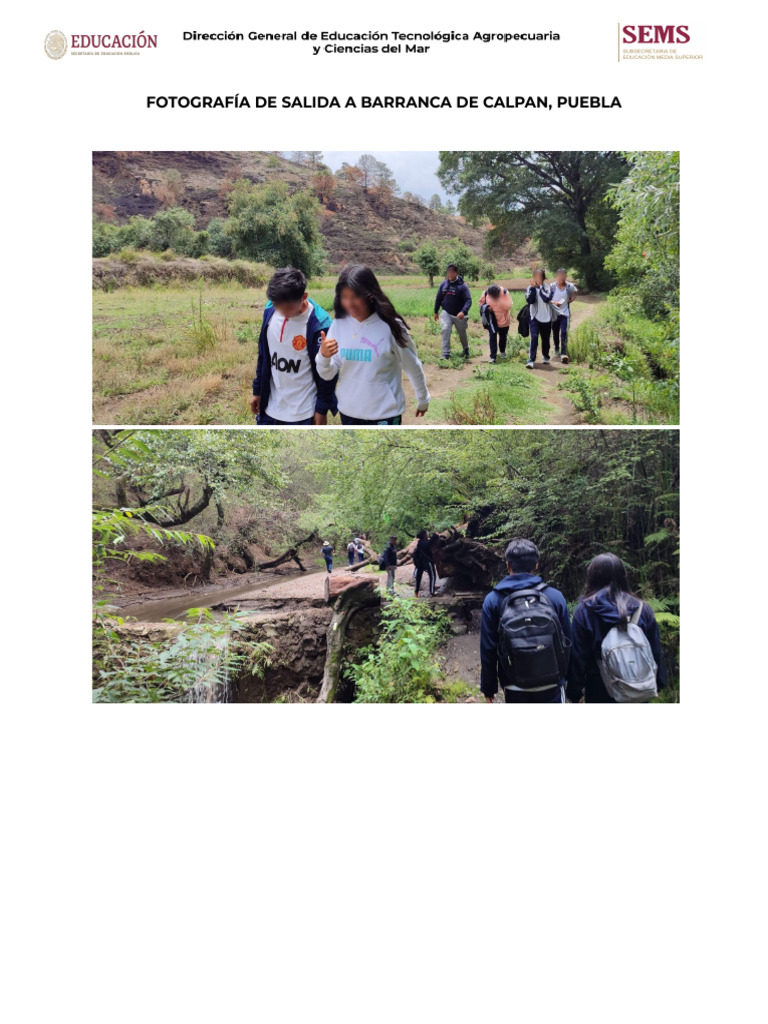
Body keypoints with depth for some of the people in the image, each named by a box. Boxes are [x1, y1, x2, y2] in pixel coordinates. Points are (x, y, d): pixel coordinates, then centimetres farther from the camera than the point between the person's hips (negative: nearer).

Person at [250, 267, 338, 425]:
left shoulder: (318, 324, -22)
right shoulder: (270, 311, -6)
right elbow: (264, 356, 8)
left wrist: (322, 408, -7)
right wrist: (257, 391, 13)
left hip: (303, 412, -5)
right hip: (271, 407, 5)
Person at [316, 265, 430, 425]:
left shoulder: (390, 326, -14)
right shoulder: (339, 325, -4)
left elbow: (412, 367, -1)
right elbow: (327, 374, -4)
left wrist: (423, 399, 10)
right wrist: (324, 356, -25)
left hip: (384, 413, -4)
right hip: (349, 411, 4)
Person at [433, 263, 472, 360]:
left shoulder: (462, 285, -13)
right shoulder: (443, 284, -1)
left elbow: (468, 300, -18)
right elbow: (438, 298, 10)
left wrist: (463, 311, -33)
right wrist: (436, 312, 14)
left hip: (459, 315, -2)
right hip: (446, 313, 2)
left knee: (462, 333, 14)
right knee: (445, 330, -16)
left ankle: (466, 349, 42)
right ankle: (445, 354, -12)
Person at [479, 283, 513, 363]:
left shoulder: (504, 292, -19)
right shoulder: (486, 293, -13)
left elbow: (509, 305, -22)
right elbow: (481, 302, 4)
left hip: (503, 320, 0)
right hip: (492, 320, 0)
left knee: (503, 336, 18)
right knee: (492, 337, -9)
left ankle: (502, 352, 42)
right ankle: (493, 357, -7)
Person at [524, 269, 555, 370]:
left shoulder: (548, 288, -1)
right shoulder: (530, 288, 0)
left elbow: (547, 298, -20)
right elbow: (530, 300, -15)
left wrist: (540, 286, -16)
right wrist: (533, 288, -17)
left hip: (546, 317, 1)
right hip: (535, 317, -1)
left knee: (545, 338, 12)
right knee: (534, 337, -15)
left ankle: (546, 357, 32)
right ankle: (531, 360, -17)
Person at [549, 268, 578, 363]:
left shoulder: (570, 286, -6)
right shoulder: (552, 286, -8)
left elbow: (575, 292, 16)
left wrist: (571, 299, 0)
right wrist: (554, 302, -22)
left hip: (565, 313, -1)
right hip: (554, 313, 1)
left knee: (564, 333, -12)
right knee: (555, 333, 14)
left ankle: (564, 353, -16)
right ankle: (556, 349, 36)